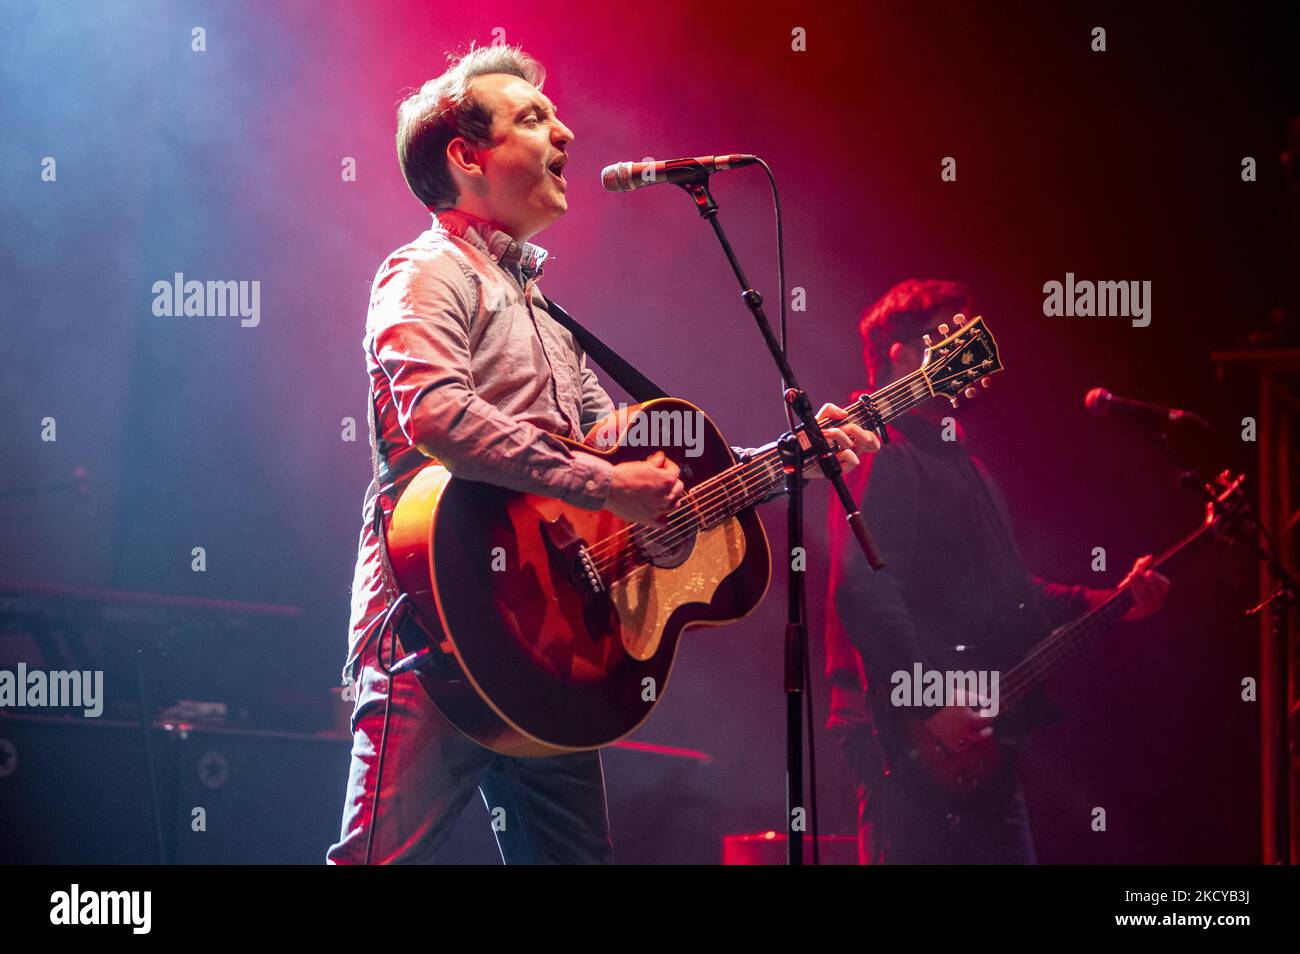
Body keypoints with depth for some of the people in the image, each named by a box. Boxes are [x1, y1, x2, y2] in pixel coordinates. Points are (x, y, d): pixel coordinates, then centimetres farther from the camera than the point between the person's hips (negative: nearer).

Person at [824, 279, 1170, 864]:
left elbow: (1006, 594, 27)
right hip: (913, 748, -10)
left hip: (977, 745, 10)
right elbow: (864, 594, -23)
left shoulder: (958, 463, 23)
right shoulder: (884, 460, -10)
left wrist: (1109, 604, 16)